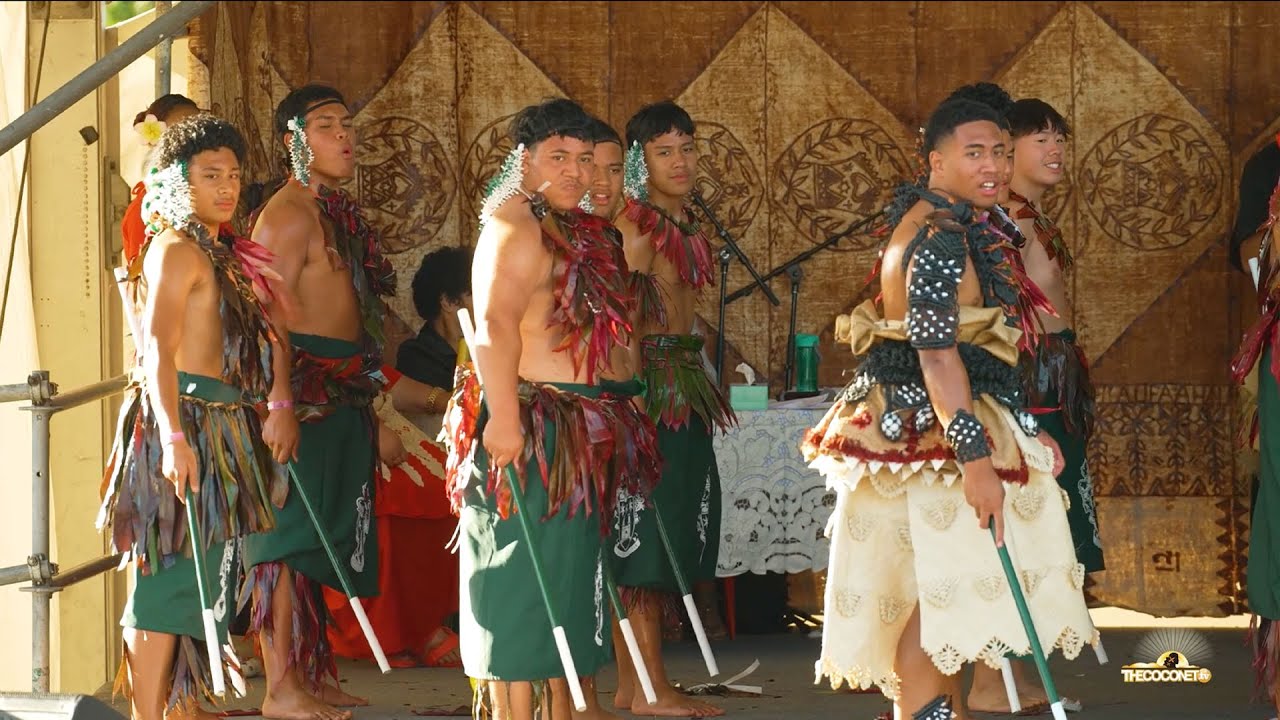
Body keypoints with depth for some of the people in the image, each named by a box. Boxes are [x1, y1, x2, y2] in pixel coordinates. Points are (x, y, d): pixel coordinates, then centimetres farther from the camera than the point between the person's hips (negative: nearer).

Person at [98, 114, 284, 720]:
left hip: (219, 429, 9)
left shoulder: (220, 253, 18)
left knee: (200, 575, 12)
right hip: (185, 420, -9)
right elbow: (158, 348, -22)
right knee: (171, 577, -9)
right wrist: (174, 436, -32)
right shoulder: (177, 249, -11)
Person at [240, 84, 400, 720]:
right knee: (292, 530, -9)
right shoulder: (290, 212, -11)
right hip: (301, 391, -10)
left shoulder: (341, 214, 19)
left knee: (324, 537, 12)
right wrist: (280, 402, -30)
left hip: (343, 397, 10)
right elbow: (273, 314, -21)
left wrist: (374, 421, 24)